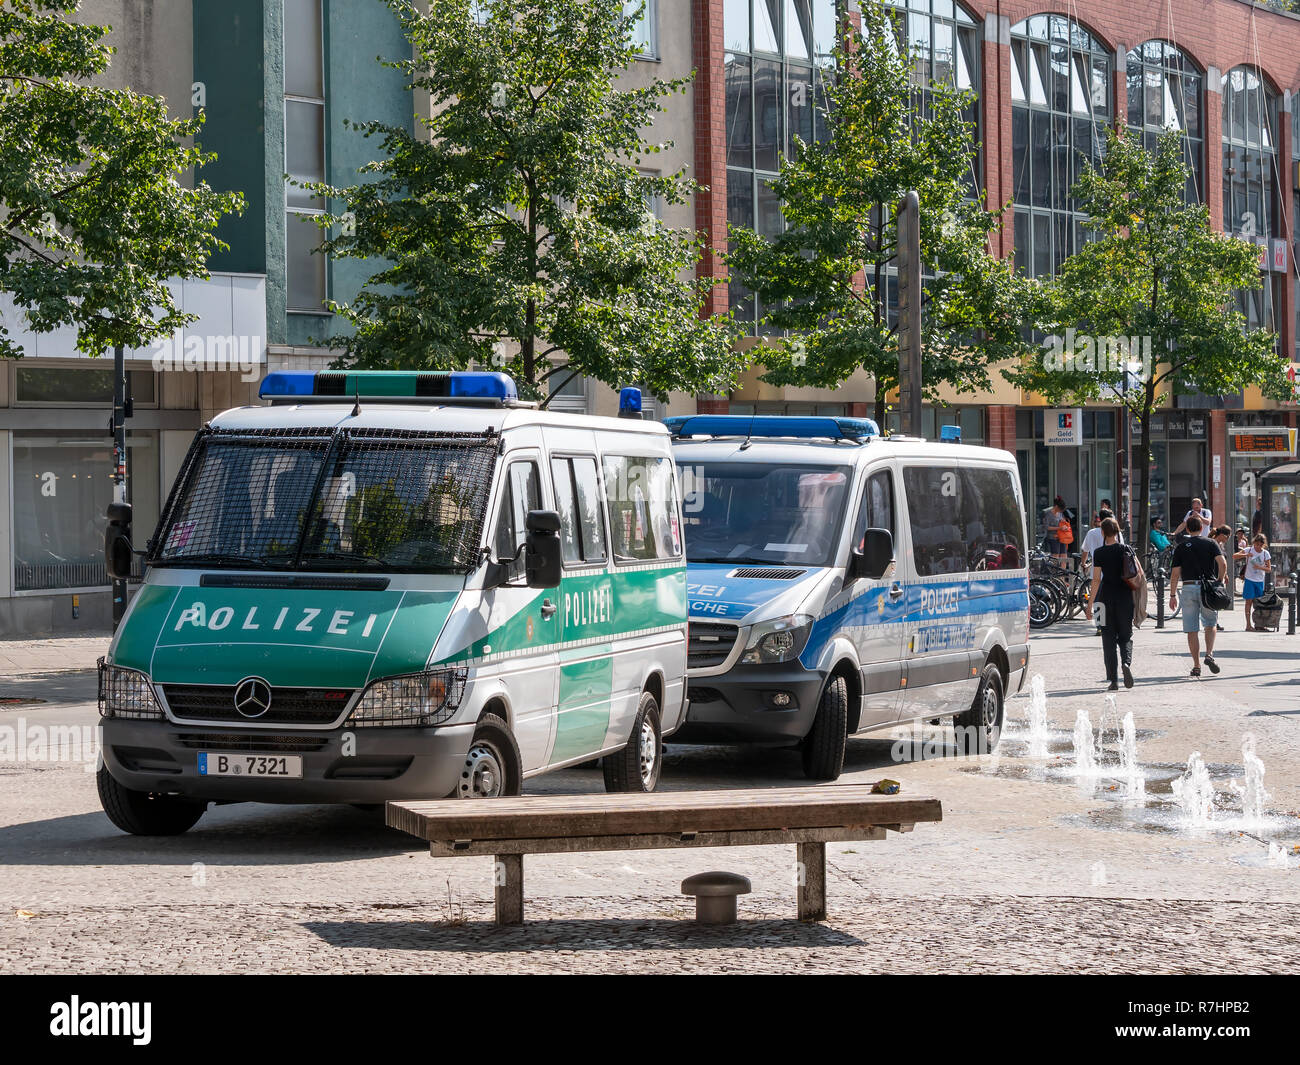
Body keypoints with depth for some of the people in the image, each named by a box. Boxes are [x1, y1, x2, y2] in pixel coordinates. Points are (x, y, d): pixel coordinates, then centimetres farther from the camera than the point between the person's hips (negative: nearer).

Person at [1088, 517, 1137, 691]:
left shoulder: (1099, 553, -5)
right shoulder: (1126, 550, 1)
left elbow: (1096, 580, -7)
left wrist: (1090, 603, -2)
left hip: (1107, 596, -2)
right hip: (1125, 596, 2)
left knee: (1109, 638, 5)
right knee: (1126, 635, 12)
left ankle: (1113, 680, 1)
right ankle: (1126, 662, -18)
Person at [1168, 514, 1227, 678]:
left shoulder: (1181, 547, 5)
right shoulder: (1210, 543, 4)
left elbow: (1175, 574, 2)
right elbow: (1223, 563, -10)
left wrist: (1173, 595, 8)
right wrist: (1219, 582, 4)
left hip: (1189, 588, 0)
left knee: (1192, 630, 3)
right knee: (1210, 624, 17)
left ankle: (1196, 665, 1)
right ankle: (1209, 654, -4)